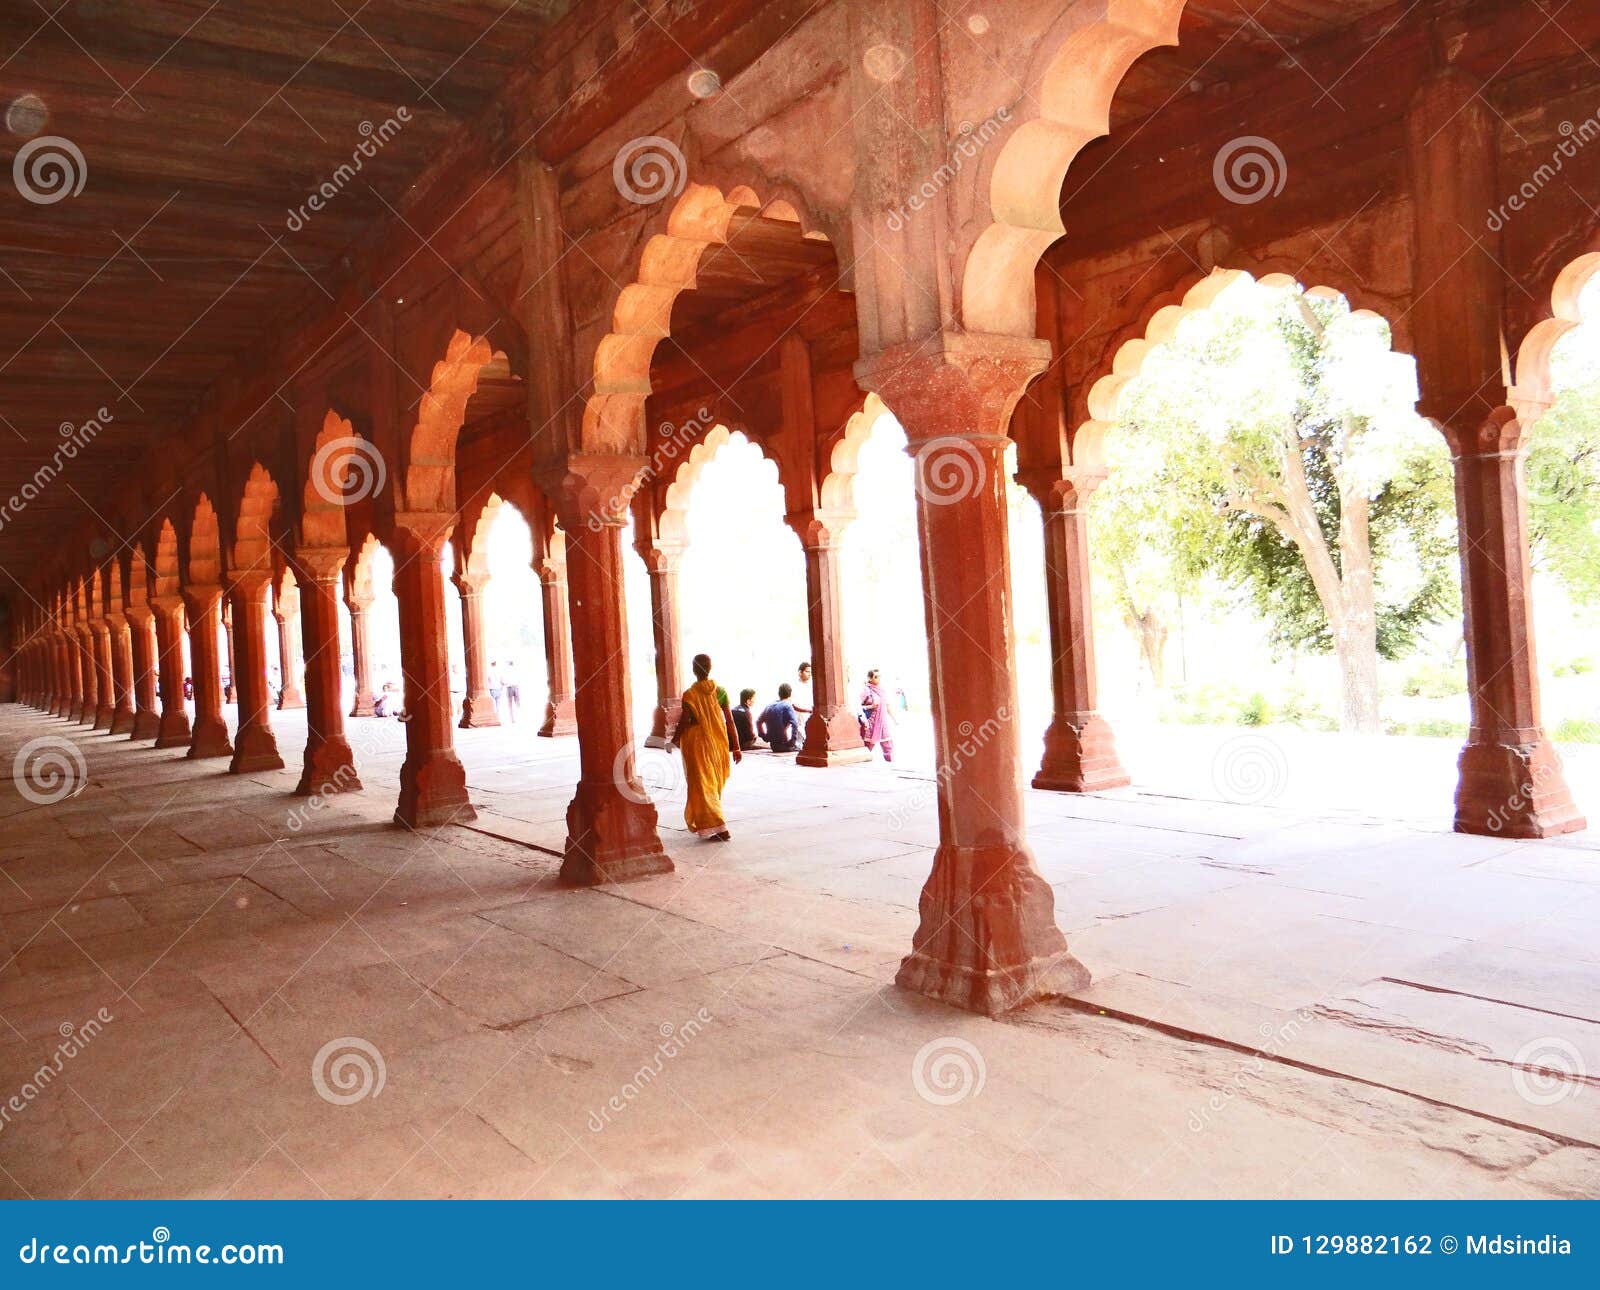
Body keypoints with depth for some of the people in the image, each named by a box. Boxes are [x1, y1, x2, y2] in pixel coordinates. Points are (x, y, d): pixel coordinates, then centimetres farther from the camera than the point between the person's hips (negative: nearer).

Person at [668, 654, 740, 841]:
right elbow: (729, 721, -2)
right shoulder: (720, 691, -2)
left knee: (702, 785, -1)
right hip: (718, 744, 5)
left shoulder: (689, 695, -13)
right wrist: (735, 747, 4)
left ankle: (719, 829, -11)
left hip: (698, 745, -5)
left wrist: (672, 742, 3)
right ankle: (700, 821, 36)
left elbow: (684, 723, -13)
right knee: (715, 784, 19)